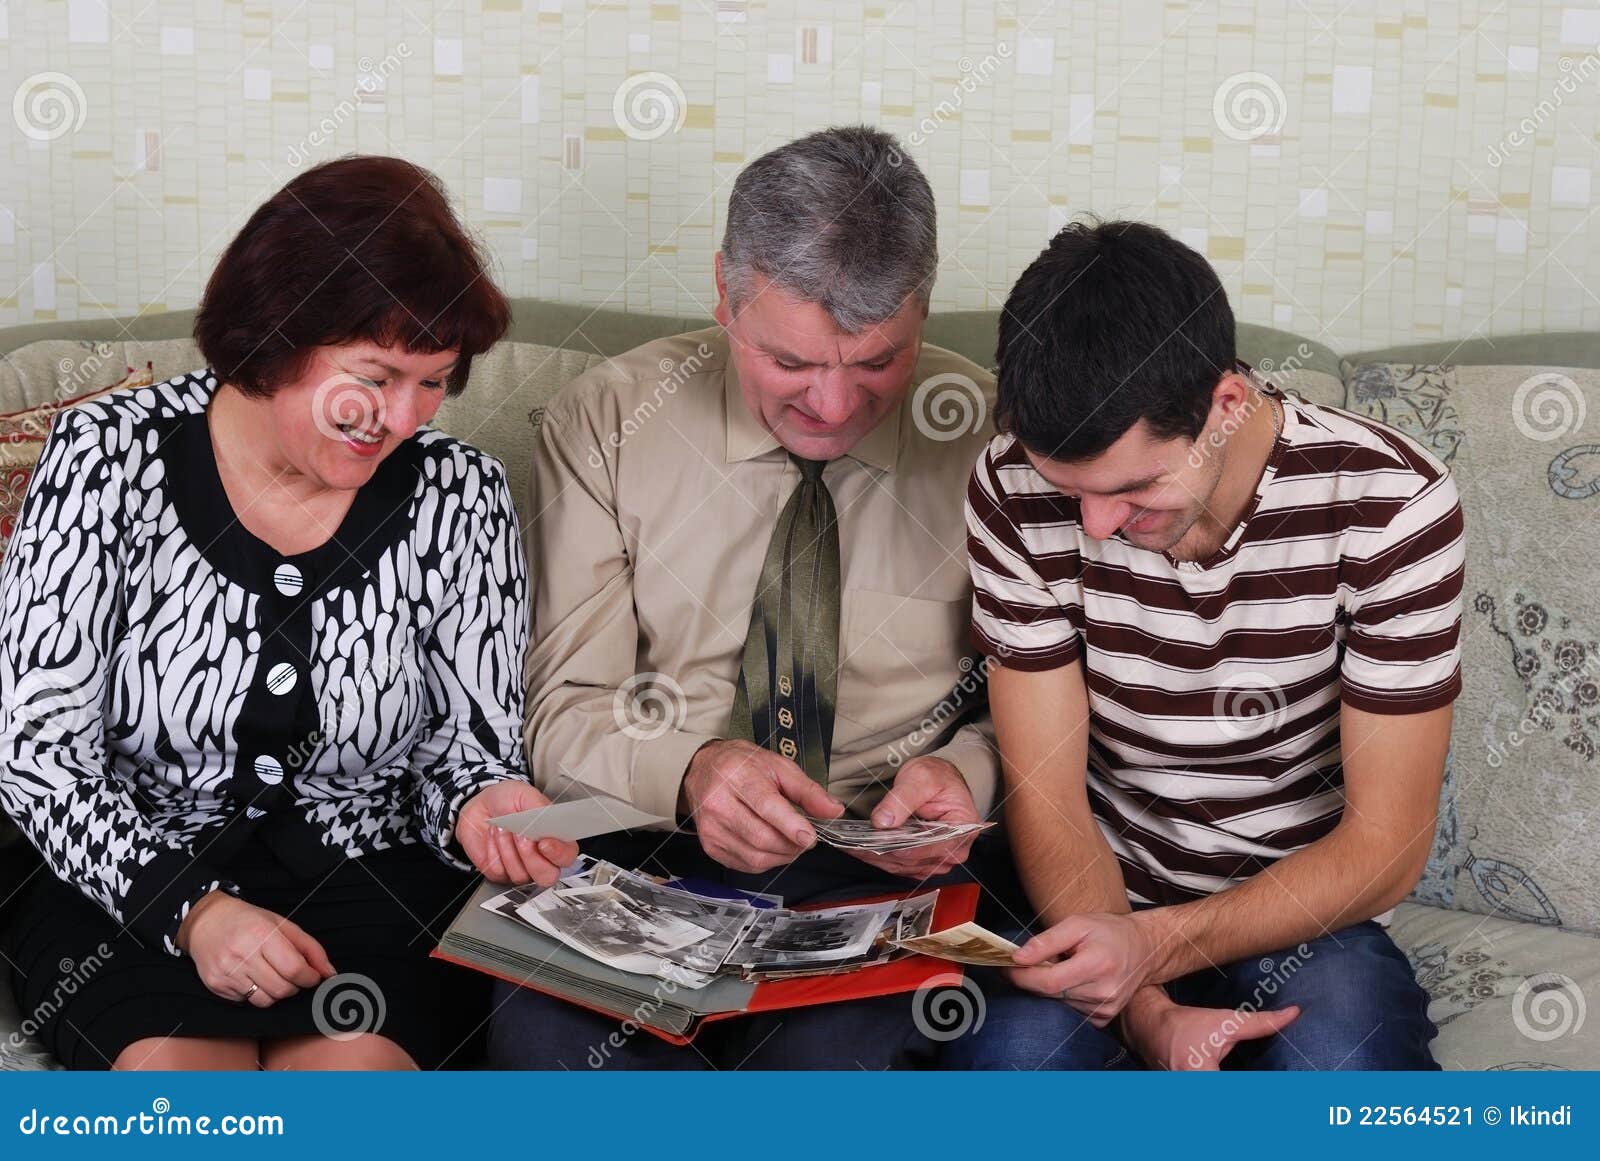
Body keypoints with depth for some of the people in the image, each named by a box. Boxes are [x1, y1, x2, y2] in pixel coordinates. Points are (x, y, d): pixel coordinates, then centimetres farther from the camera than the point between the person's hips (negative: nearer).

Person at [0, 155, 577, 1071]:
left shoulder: (457, 493, -2)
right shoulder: (112, 455, -6)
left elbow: (472, 741, 6)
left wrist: (481, 804, -19)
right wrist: (189, 910, -21)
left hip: (368, 872, 1)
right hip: (126, 874, 0)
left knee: (355, 1064, -28)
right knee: (174, 1065, -28)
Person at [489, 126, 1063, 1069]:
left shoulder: (992, 437, 1)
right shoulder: (606, 423, 1)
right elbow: (565, 715, 0)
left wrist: (967, 771, -13)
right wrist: (688, 771, -21)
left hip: (893, 859, -1)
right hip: (648, 848, 1)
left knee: (830, 1054, -33)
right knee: (548, 1037, -29)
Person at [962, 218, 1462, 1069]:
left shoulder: (1390, 504, -16)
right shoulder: (1015, 491, -11)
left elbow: (1383, 847, -13)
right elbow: (1045, 797, -8)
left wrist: (1155, 946, -26)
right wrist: (1149, 1014, -23)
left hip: (1305, 909, -1)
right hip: (1103, 899, 1)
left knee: (1340, 1064, -32)